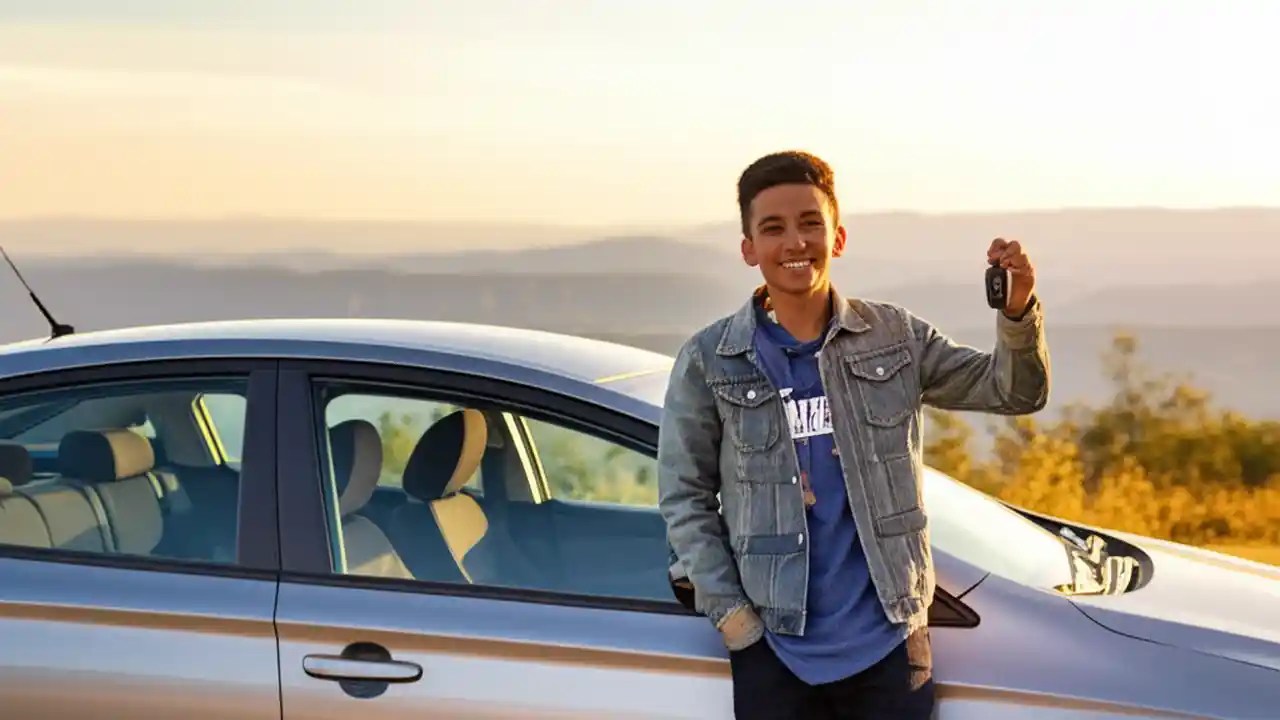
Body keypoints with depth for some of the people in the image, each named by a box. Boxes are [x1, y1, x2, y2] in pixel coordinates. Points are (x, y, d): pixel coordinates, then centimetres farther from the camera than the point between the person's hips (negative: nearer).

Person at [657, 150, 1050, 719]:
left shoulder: (895, 337, 5)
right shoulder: (708, 361, 0)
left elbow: (1014, 391, 2)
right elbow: (685, 498, 2)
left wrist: (1018, 309, -17)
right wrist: (728, 613, -6)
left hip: (887, 644, 1)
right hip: (771, 650, -1)